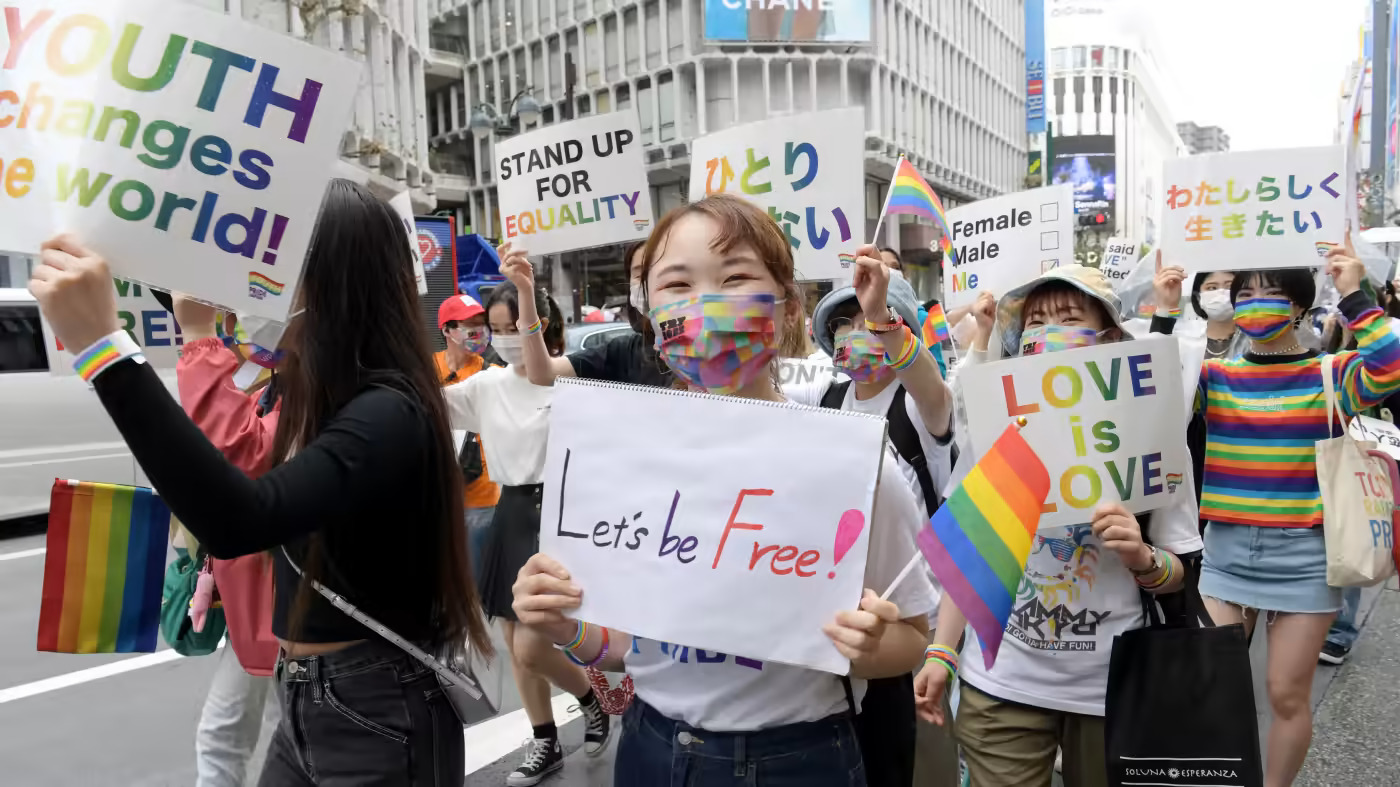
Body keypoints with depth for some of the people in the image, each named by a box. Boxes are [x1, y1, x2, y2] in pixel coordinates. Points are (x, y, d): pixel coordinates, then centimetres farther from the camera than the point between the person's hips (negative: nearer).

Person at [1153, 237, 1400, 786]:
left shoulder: (1330, 374, -2)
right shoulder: (1215, 376, 3)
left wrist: (1354, 297, -18)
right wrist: (1164, 314, -13)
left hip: (1303, 556, -2)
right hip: (1225, 550, 2)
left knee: (1287, 695, 10)